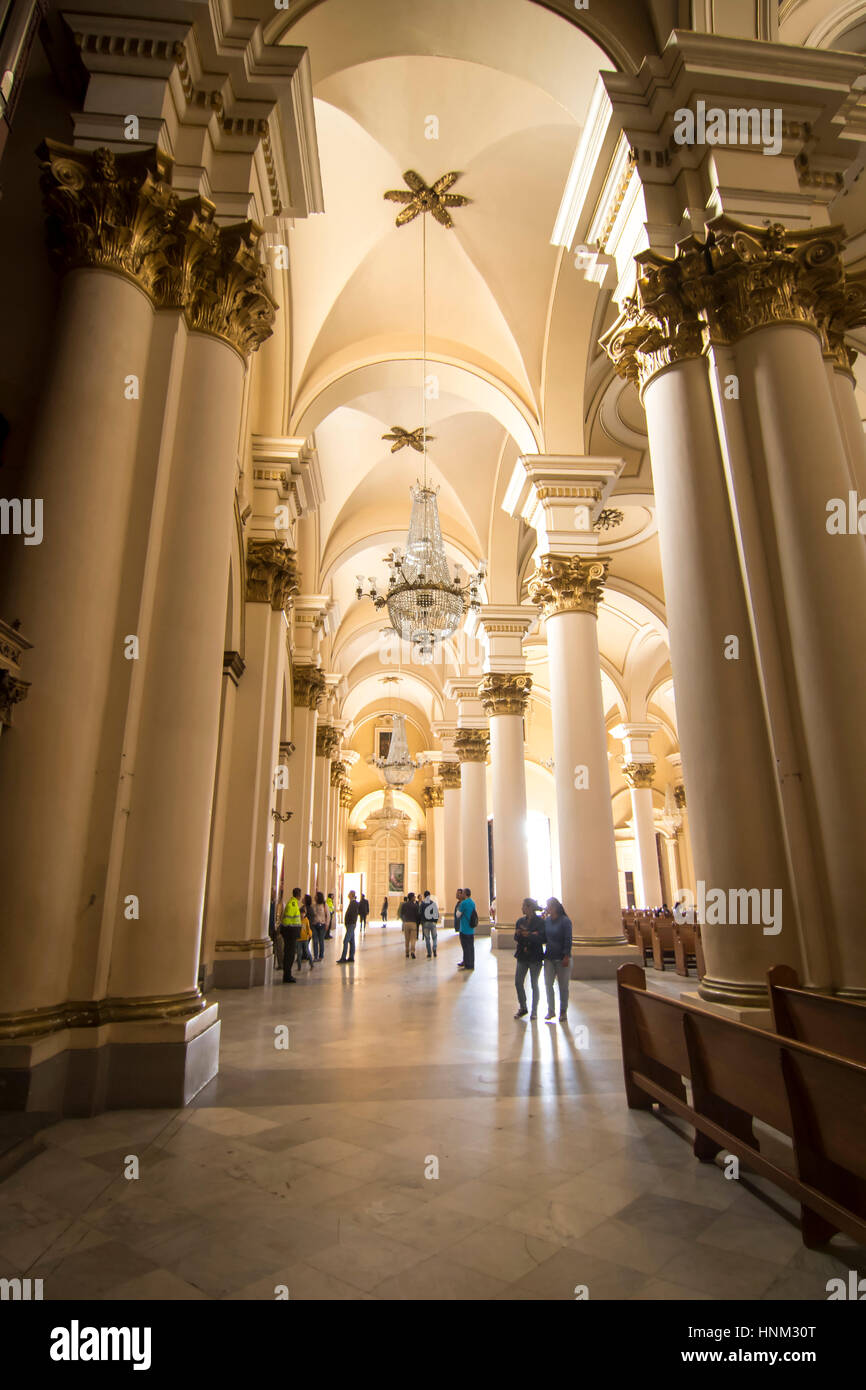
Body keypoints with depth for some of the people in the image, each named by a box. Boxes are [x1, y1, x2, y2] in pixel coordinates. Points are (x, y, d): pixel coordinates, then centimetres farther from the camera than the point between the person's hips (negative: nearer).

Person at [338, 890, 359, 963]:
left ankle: (343, 958, -11)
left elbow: (355, 914, -21)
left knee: (346, 941, -11)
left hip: (351, 925, -10)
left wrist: (352, 923, -21)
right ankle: (351, 957, 14)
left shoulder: (354, 903, -15)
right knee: (351, 941, 11)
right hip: (349, 925, 10)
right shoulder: (351, 903, 14)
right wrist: (346, 922, 15)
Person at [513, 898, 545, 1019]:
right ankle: (523, 1008, 25)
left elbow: (542, 938, -18)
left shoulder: (540, 921, -10)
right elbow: (516, 938, -1)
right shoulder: (520, 921, 4)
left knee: (534, 984, 6)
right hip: (522, 956, 5)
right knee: (518, 983, 7)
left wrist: (528, 935, -25)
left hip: (535, 957, -5)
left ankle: (534, 1011, 21)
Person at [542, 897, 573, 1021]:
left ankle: (563, 1011, 20)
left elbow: (568, 940, -13)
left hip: (562, 958, -5)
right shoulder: (546, 920, 4)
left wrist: (566, 956, -16)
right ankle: (551, 1010, 19)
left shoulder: (565, 921, -11)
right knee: (548, 984, 6)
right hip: (549, 957, 5)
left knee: (563, 986, 6)